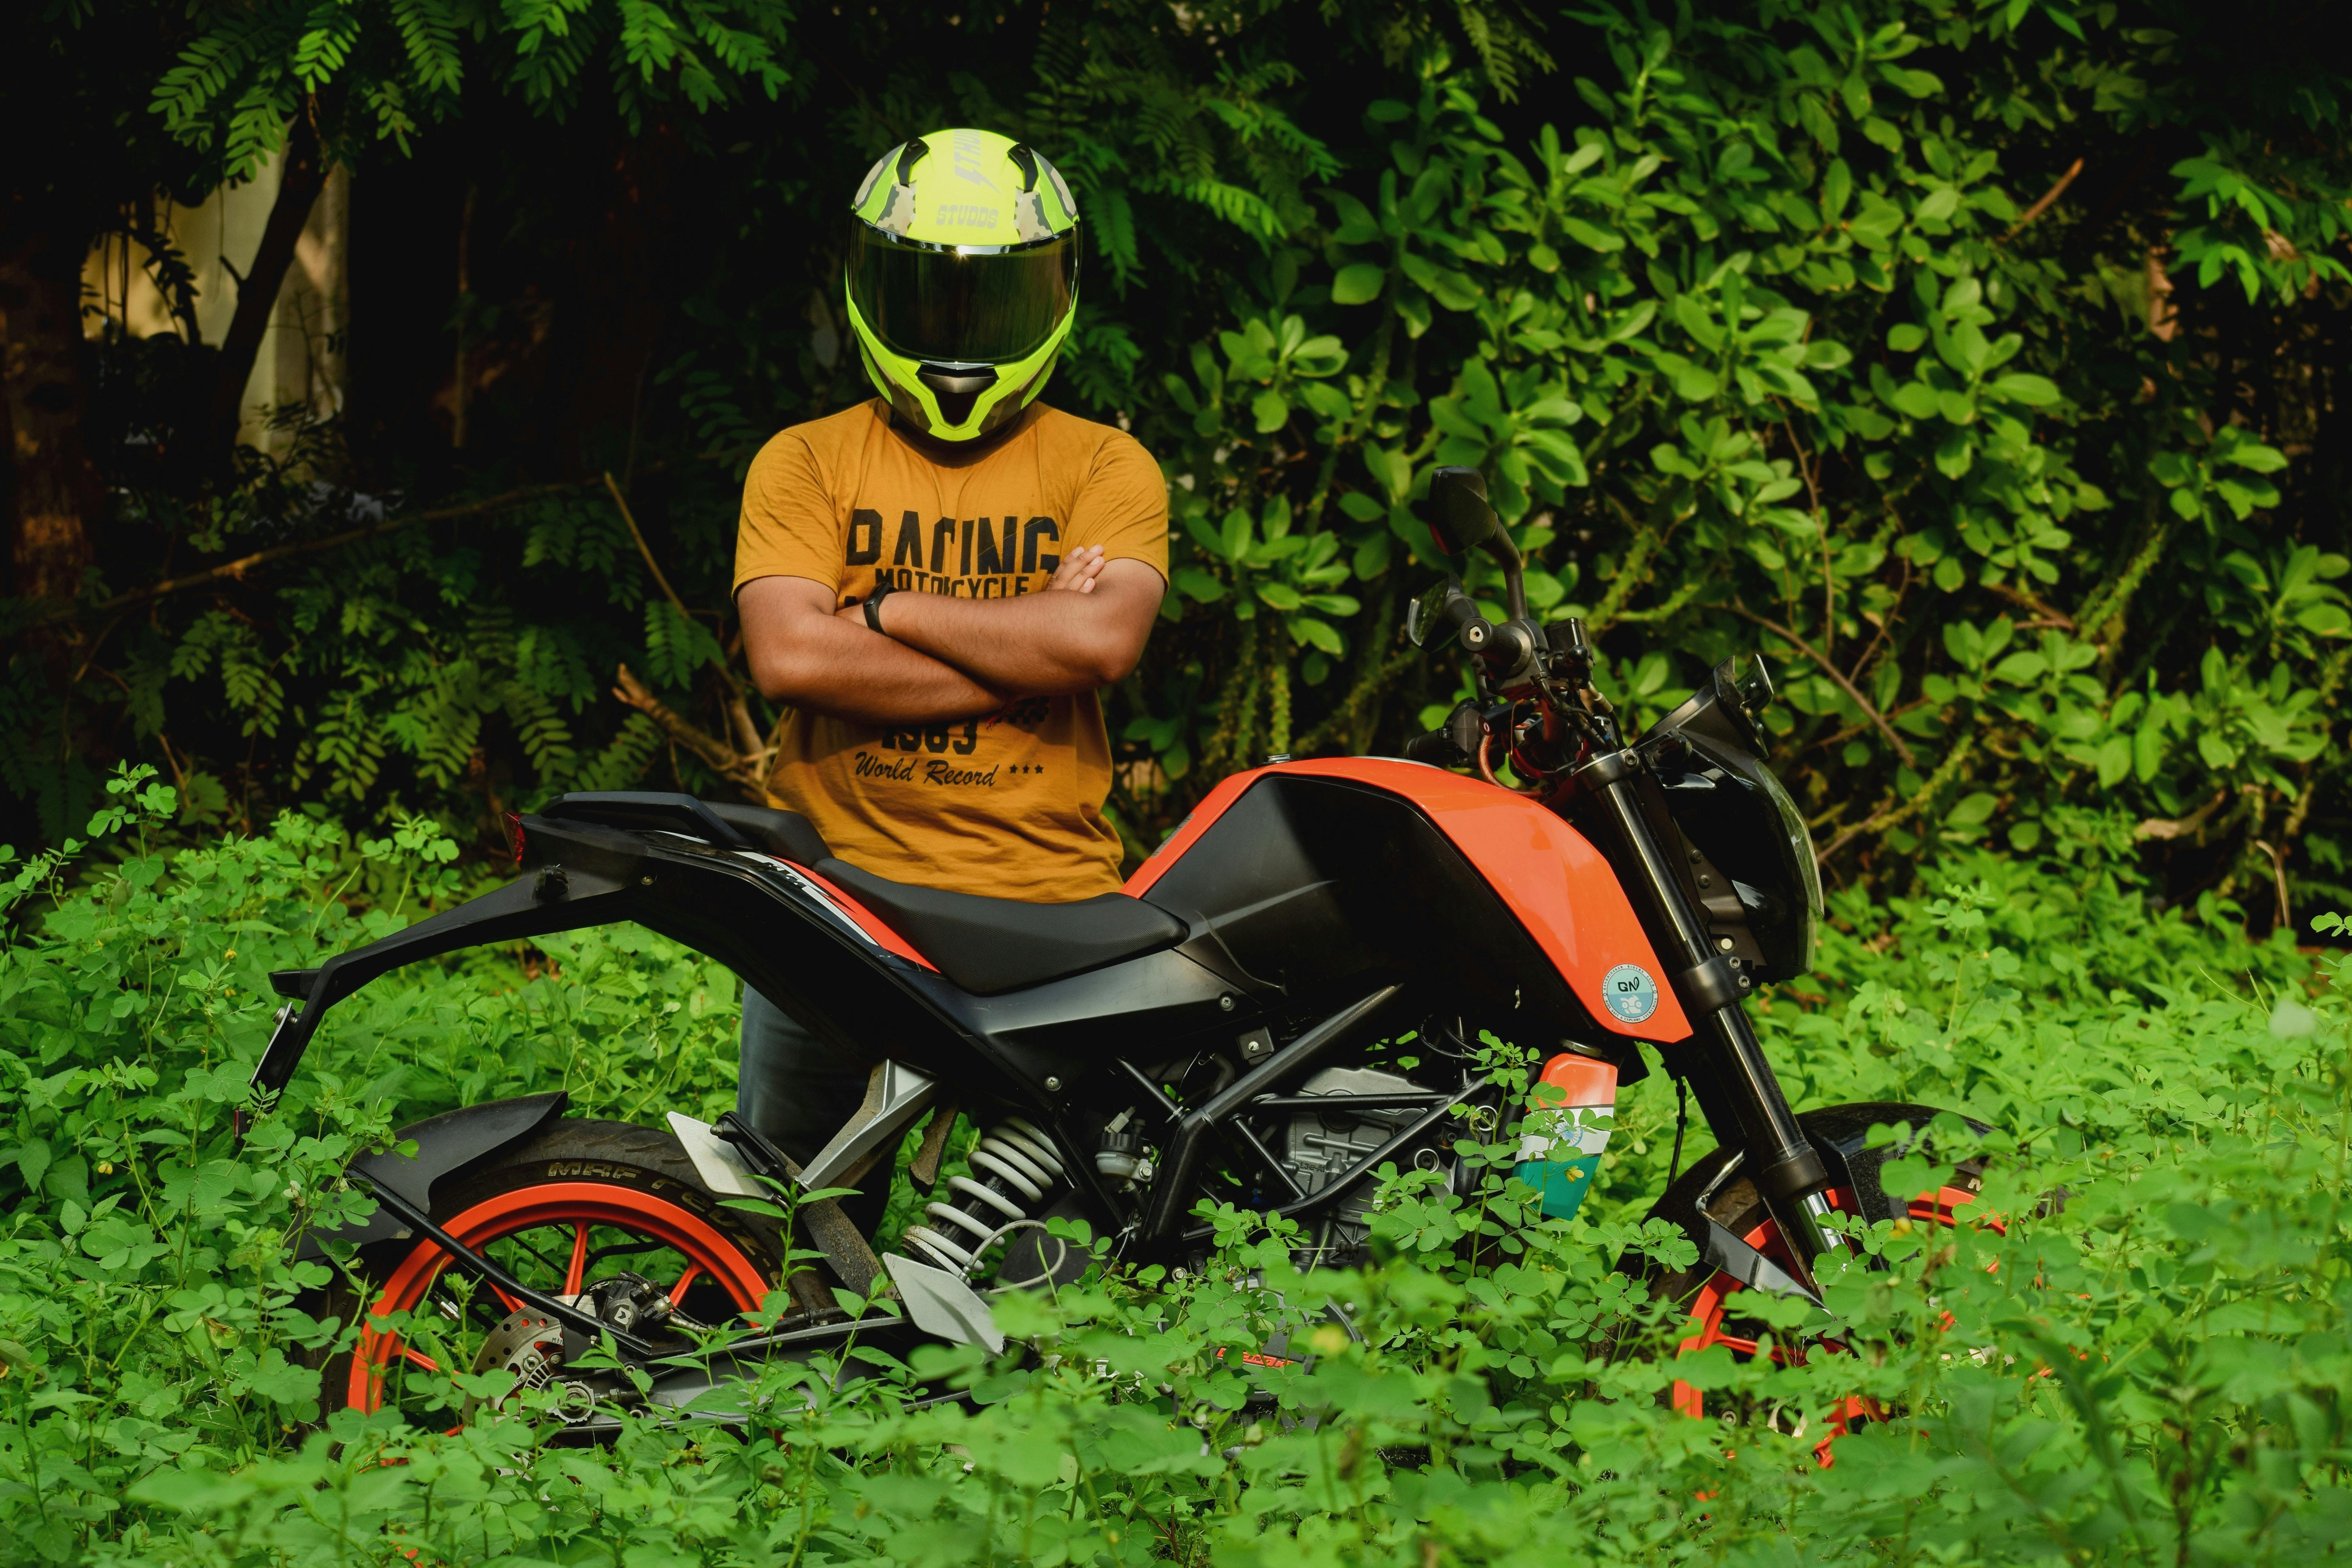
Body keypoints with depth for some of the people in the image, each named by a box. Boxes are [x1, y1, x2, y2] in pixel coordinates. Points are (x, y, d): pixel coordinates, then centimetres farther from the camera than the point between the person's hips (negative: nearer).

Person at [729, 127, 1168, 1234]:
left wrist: (891, 611, -6)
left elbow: (1104, 638, -11)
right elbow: (789, 656, -8)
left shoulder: (1106, 468, 9)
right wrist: (1025, 651, -8)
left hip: (1049, 893, -1)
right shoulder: (805, 465, 9)